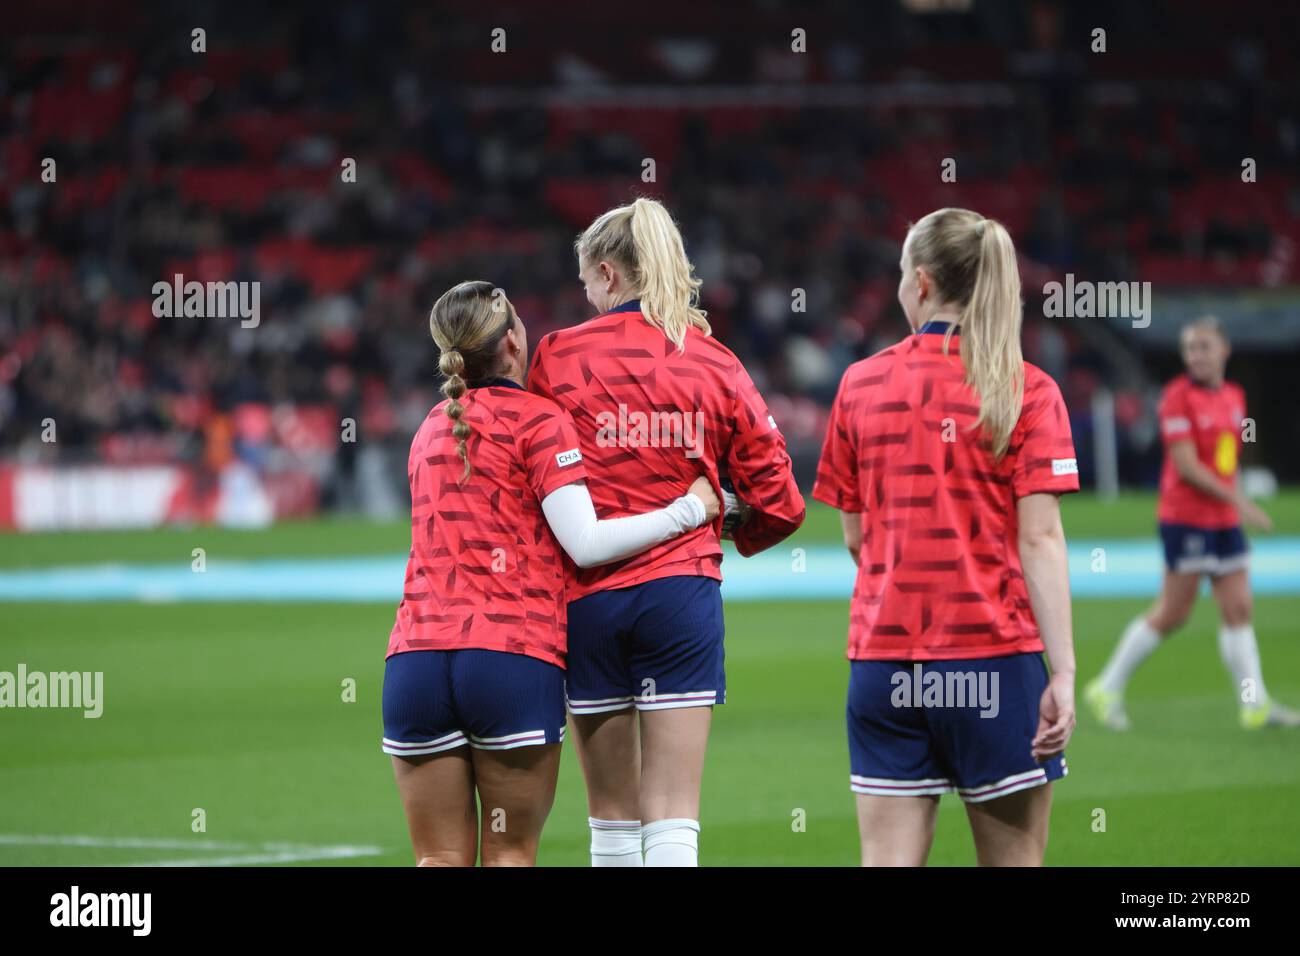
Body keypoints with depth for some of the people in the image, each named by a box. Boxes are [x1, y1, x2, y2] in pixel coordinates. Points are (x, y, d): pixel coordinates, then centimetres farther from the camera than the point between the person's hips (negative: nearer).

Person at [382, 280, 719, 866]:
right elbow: (584, 543, -7)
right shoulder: (538, 420, 1)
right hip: (515, 661, -5)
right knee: (510, 857, 1)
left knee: (441, 860, 3)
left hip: (415, 654, 5)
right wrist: (690, 510, 2)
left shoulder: (430, 429, 21)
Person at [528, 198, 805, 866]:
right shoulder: (715, 364, 4)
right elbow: (778, 502, 4)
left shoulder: (558, 355, 1)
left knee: (612, 812, 10)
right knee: (674, 814, -3)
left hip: (587, 597, 0)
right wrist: (735, 535, 25)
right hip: (682, 589, 0)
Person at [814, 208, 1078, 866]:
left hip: (882, 657, 2)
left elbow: (856, 537, 9)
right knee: (1014, 858, 4)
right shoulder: (1027, 391, -3)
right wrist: (1064, 671, -11)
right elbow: (1039, 539, -10)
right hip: (995, 657, -2)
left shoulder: (861, 384, 4)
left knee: (888, 861, 1)